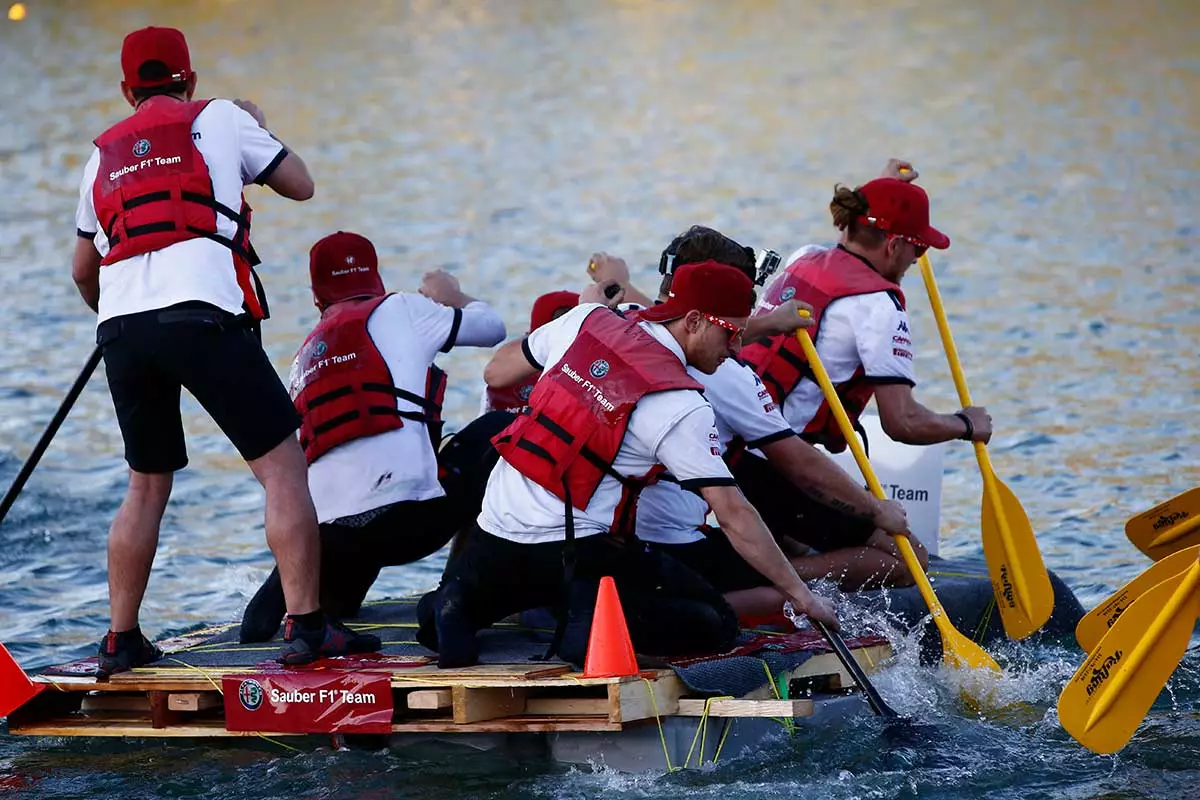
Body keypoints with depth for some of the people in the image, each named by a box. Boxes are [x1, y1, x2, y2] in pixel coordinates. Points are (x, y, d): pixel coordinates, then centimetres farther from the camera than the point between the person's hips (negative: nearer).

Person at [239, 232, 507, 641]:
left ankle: (290, 582, 2)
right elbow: (492, 326, 20)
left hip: (329, 532, 6)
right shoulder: (400, 310, 11)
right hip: (407, 513, -5)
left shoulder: (305, 357, 25)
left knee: (334, 600, 38)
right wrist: (451, 296, 40)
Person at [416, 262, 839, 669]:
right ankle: (607, 619, -20)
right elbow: (733, 514, -15)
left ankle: (458, 606, 1)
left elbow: (495, 373, 17)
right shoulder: (683, 408, -13)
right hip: (579, 548, -6)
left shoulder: (589, 321, 1)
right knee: (717, 623, 2)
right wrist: (799, 593, -8)